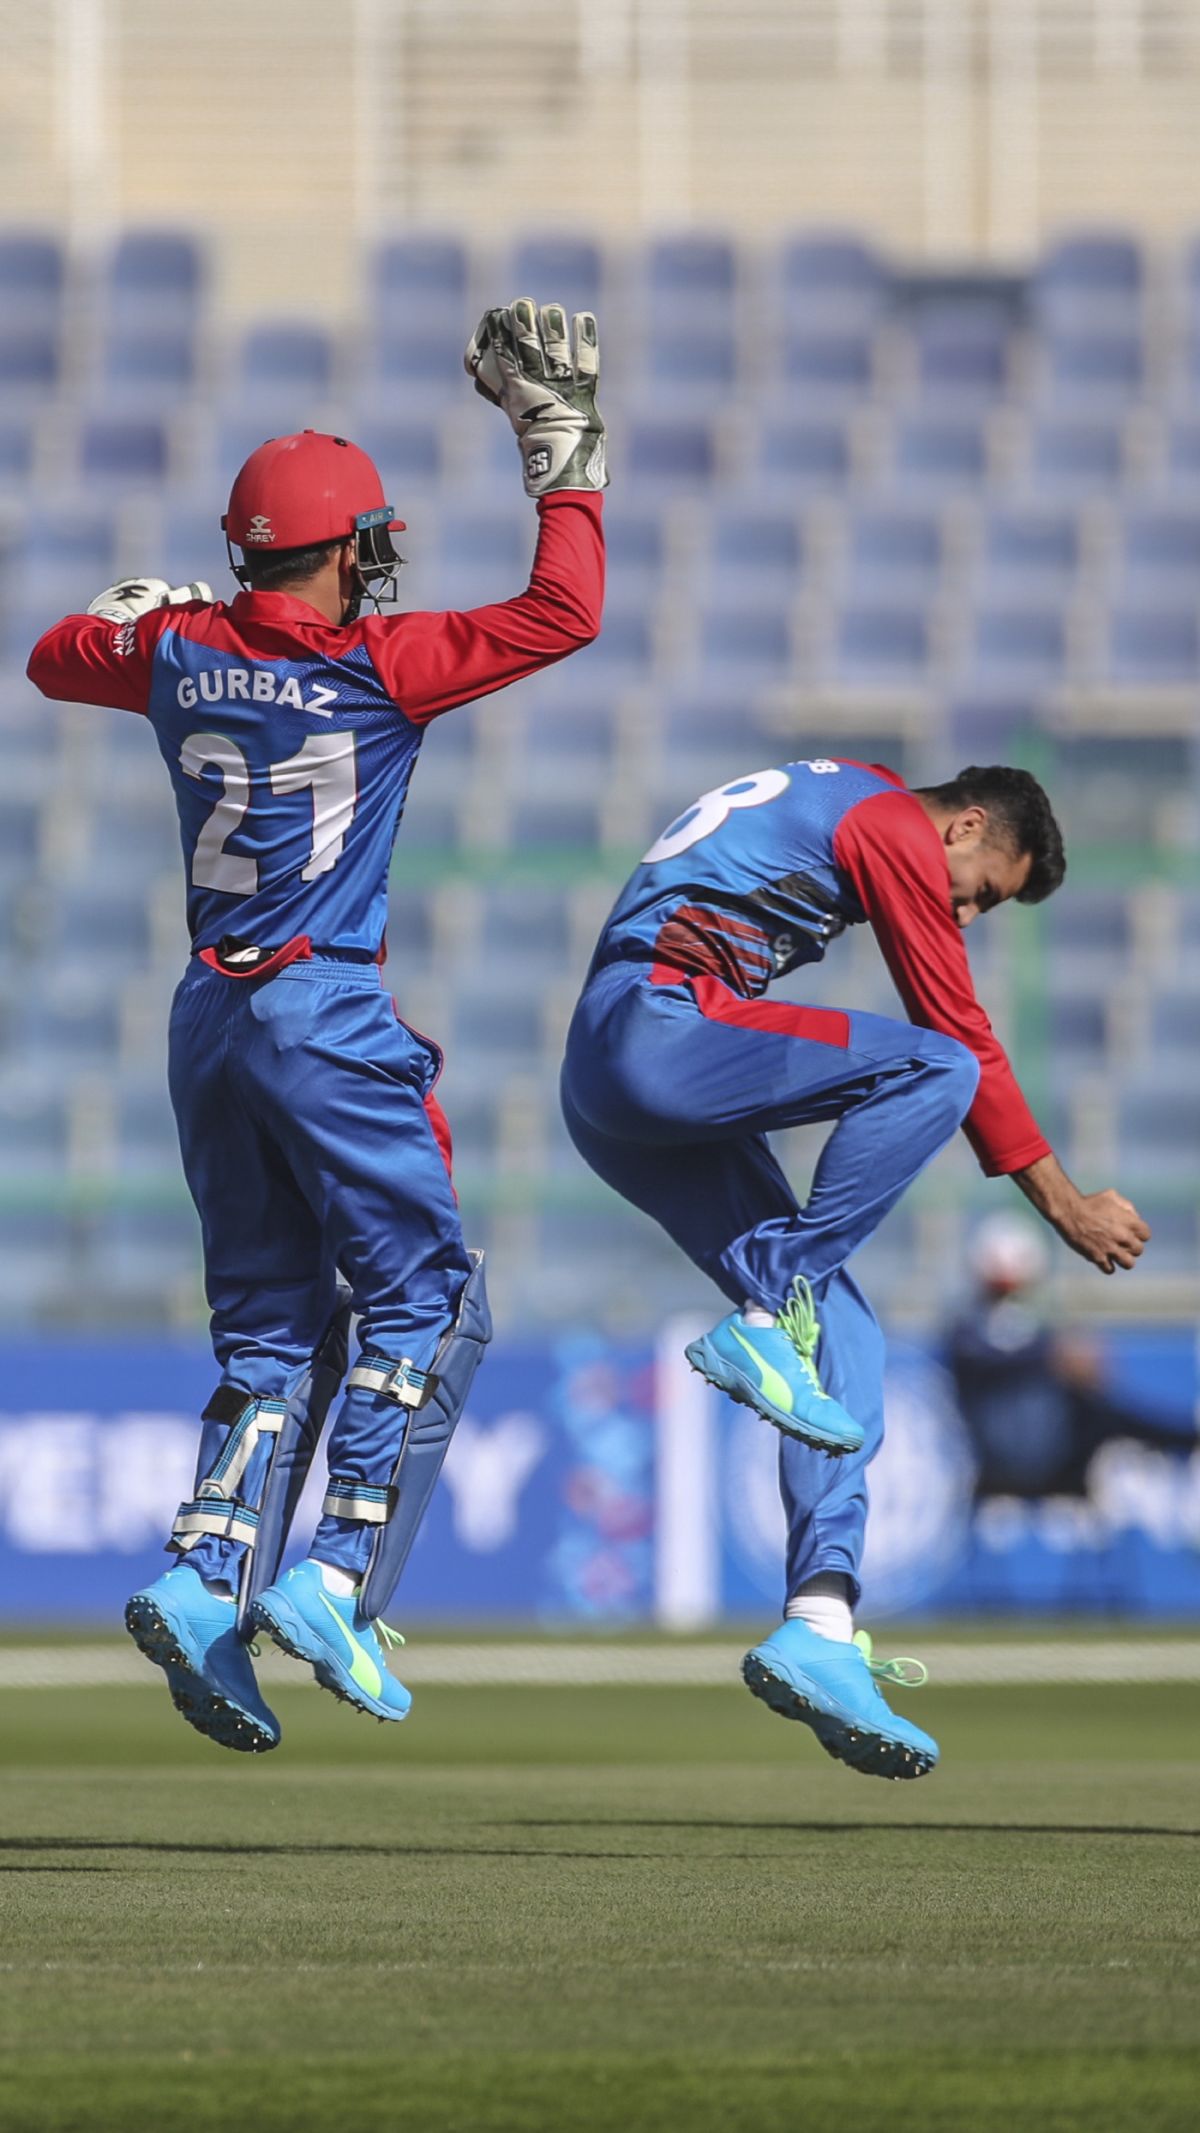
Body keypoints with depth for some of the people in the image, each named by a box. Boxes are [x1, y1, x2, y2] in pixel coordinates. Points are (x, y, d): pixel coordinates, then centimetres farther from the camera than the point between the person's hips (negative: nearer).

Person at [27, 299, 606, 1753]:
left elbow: (54, 655, 25)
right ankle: (336, 1578, -12)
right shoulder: (380, 667, -10)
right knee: (423, 1301, 2)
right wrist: (565, 460, -2)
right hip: (331, 1020, -6)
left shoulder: (176, 654, 5)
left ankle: (208, 1576, -5)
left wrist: (151, 605, 39)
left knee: (273, 1323, 12)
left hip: (209, 1022, 6)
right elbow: (562, 613, -11)